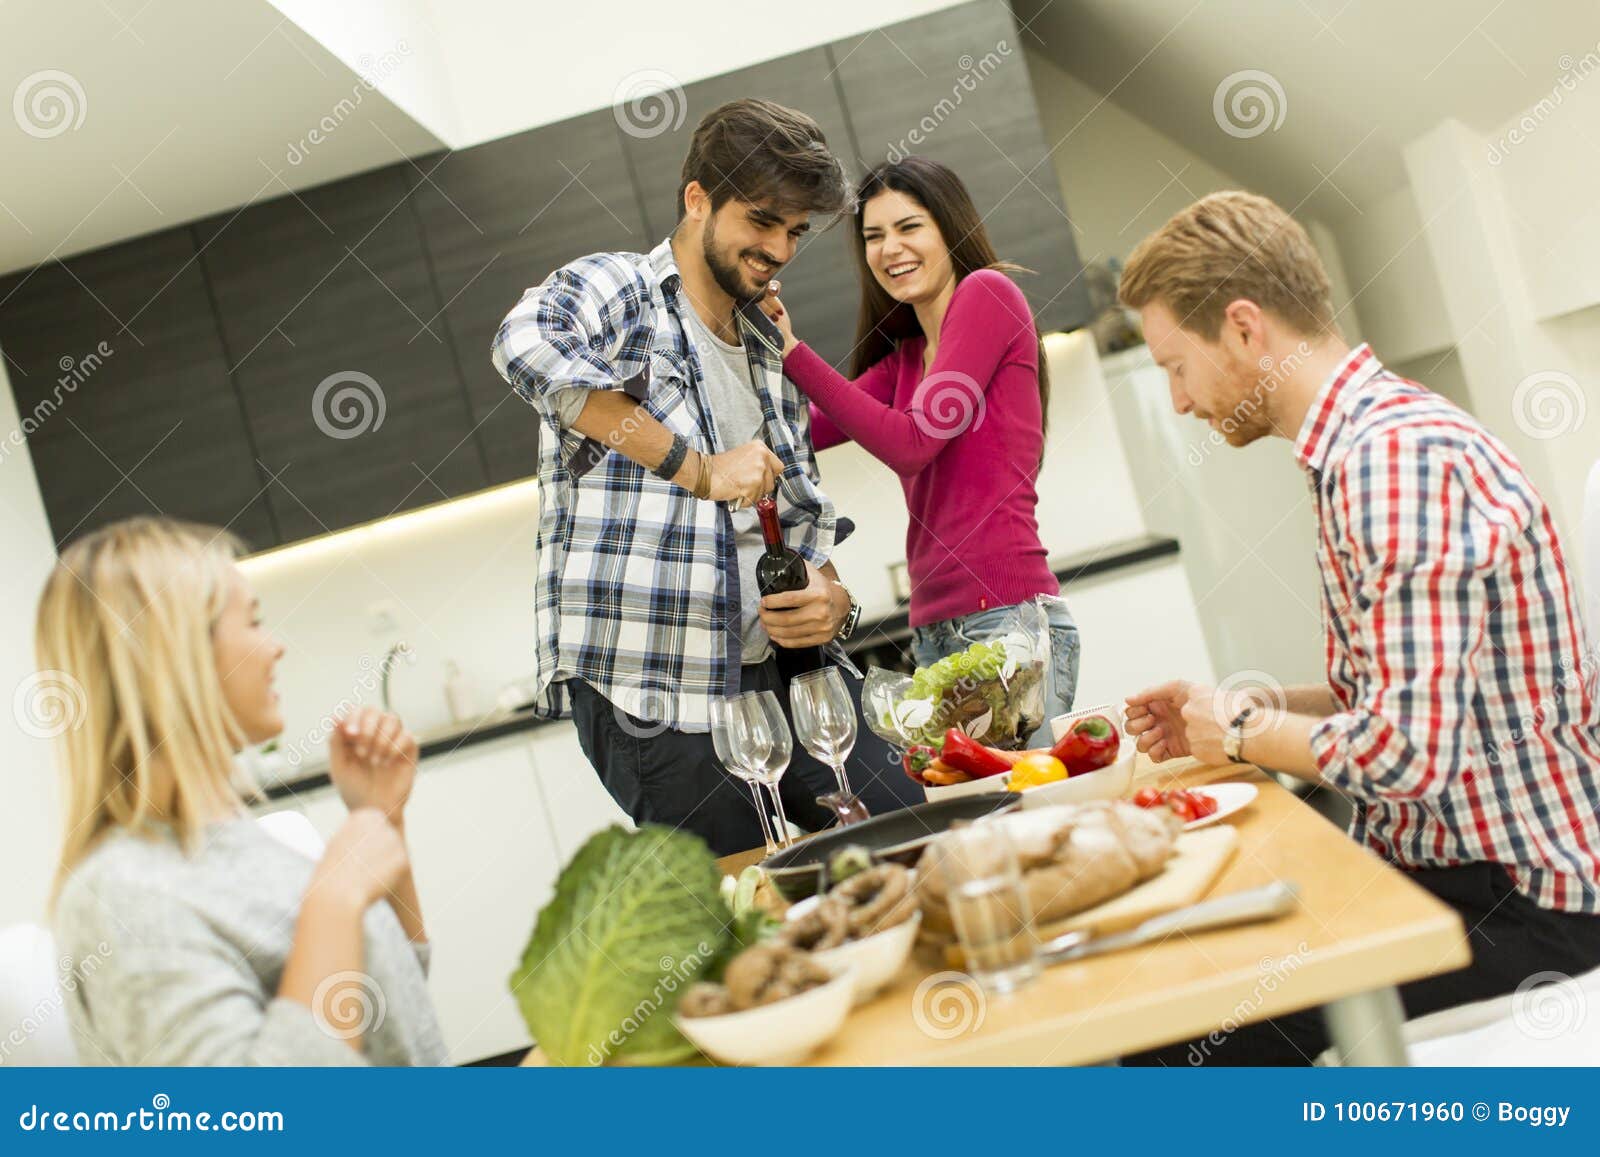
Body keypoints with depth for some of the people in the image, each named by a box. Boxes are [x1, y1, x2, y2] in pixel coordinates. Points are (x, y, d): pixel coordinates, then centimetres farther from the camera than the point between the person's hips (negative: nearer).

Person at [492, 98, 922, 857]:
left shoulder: (766, 355, 21)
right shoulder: (615, 288, -1)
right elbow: (526, 345, -25)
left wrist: (833, 602, 0)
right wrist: (698, 469, -22)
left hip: (783, 673, 7)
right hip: (651, 697, -6)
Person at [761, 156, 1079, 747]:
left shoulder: (989, 293, 0)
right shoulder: (905, 355, 23)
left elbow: (913, 443, -8)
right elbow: (807, 431, 14)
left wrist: (792, 351, -4)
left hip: (1009, 615, -7)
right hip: (934, 631, 7)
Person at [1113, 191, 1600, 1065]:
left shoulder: (1398, 458, -23)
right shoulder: (1366, 442, 11)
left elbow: (1408, 750, -28)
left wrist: (1242, 733, -11)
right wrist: (1247, 710, 7)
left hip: (1518, 904, -9)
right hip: (1445, 863, 10)